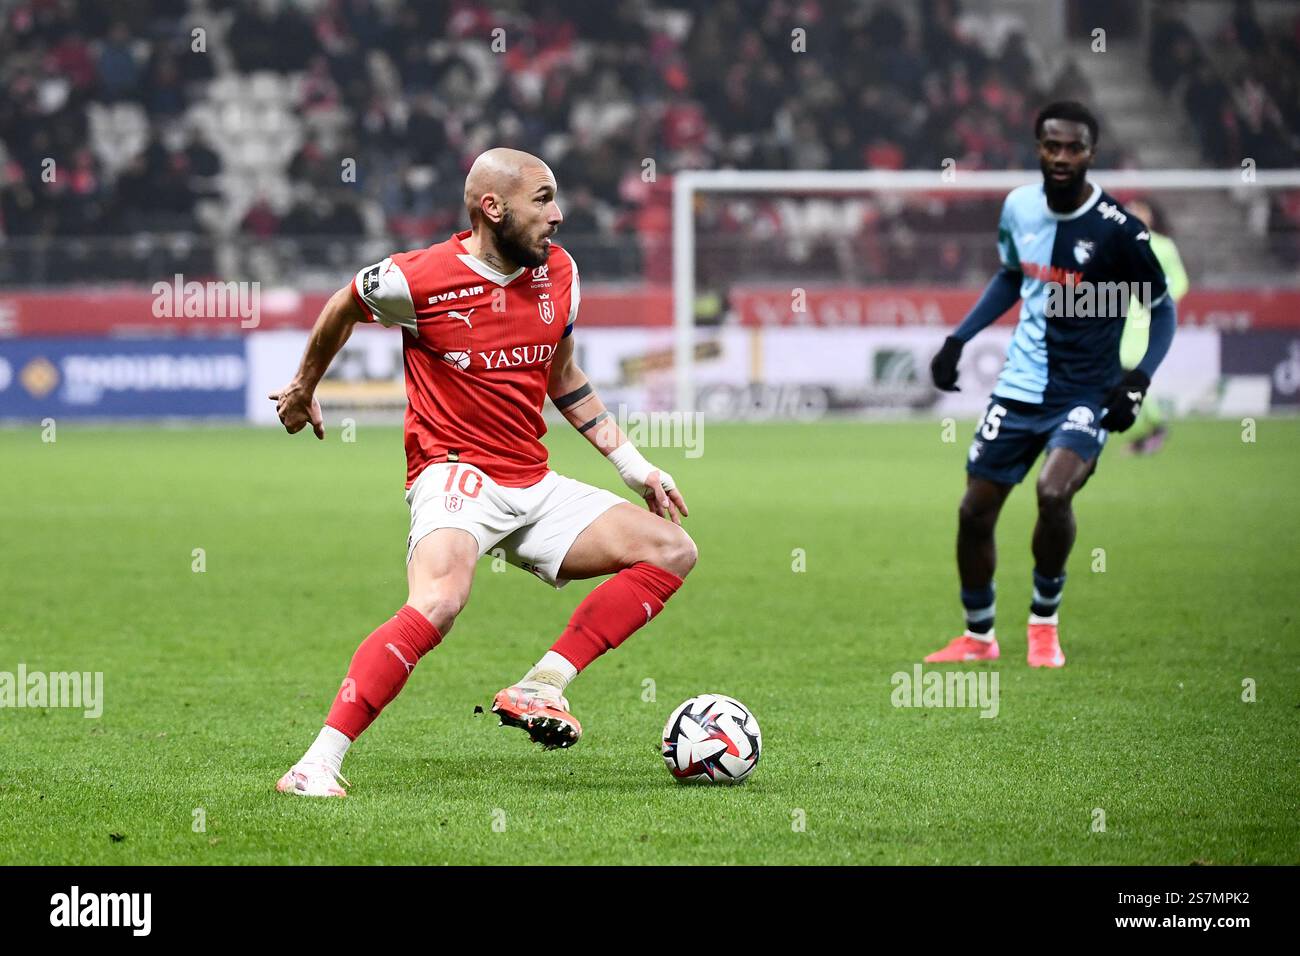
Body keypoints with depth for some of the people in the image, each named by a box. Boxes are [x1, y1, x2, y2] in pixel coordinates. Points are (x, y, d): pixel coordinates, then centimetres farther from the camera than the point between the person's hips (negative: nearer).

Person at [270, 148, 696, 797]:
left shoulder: (558, 272, 5)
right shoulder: (419, 280, -13)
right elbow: (344, 308, 9)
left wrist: (634, 467, 18)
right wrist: (304, 389, 25)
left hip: (534, 487, 7)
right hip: (455, 473, -7)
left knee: (673, 550, -1)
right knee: (438, 604, -35)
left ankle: (539, 690, -8)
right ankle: (317, 763, -32)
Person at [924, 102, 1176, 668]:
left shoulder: (1117, 229, -16)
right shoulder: (1019, 207, -1)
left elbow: (1162, 308, -5)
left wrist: (1139, 379, -18)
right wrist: (959, 338, 12)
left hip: (1086, 394, -5)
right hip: (1019, 386, 5)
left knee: (1053, 492, -28)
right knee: (974, 511, 5)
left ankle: (1044, 622, -3)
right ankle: (978, 636, 27)